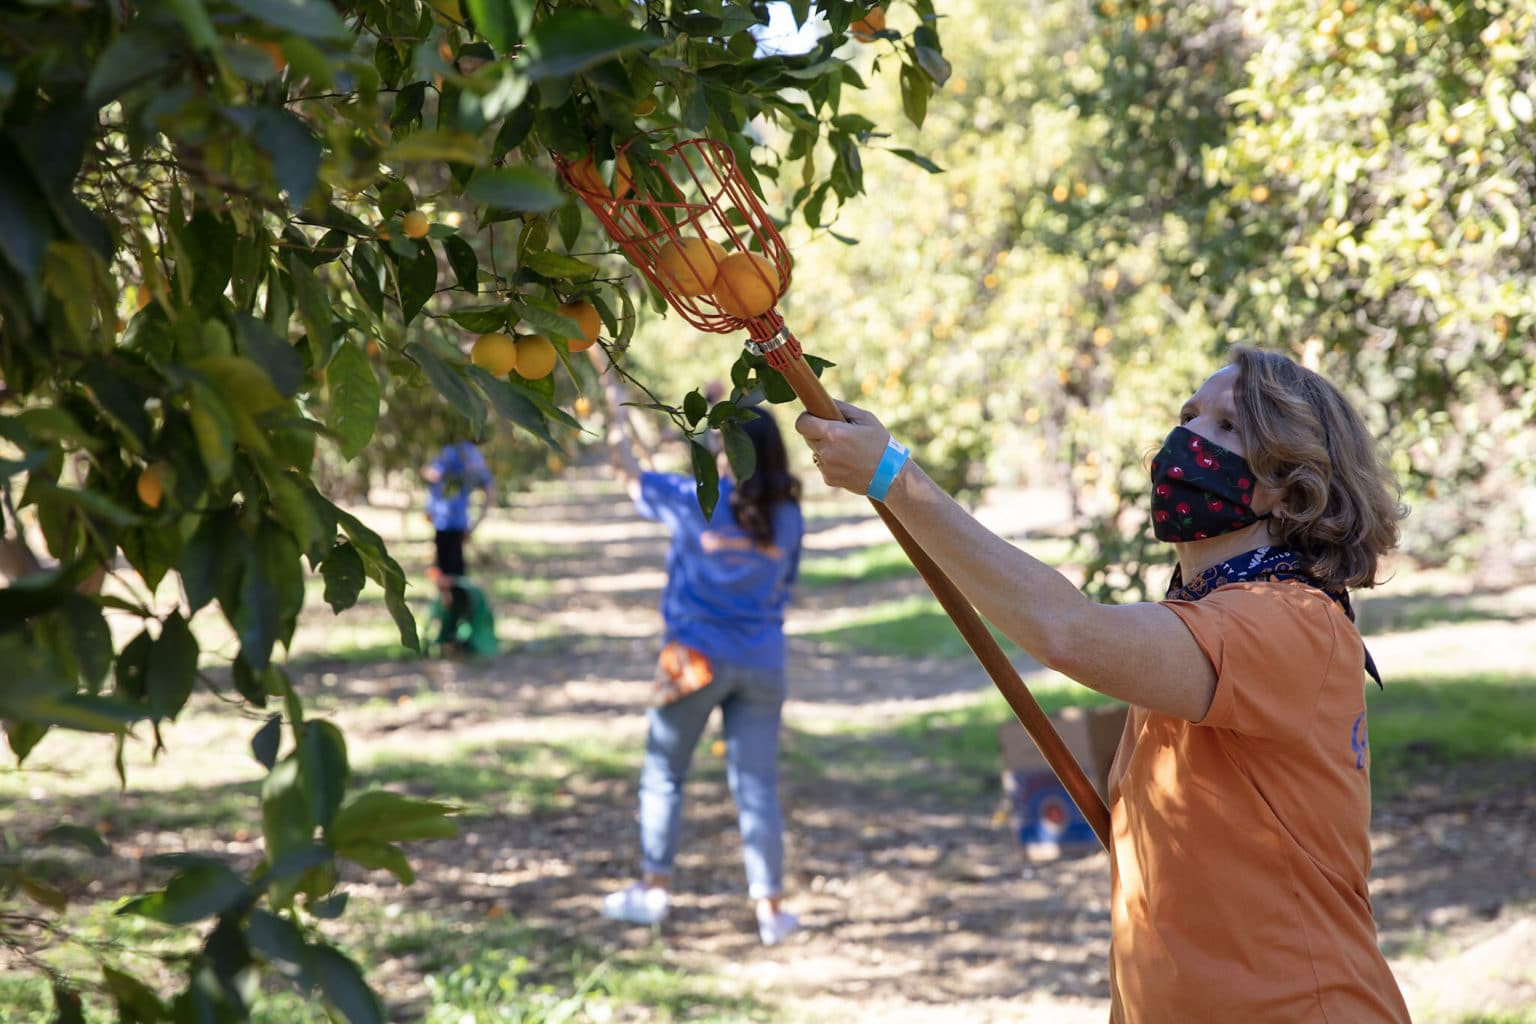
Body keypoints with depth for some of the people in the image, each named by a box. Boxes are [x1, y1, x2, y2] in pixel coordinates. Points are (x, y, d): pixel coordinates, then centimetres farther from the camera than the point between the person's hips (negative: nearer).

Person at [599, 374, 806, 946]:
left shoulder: (697, 500, -8)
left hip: (697, 657, -3)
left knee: (663, 773, 13)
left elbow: (631, 475, 6)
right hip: (762, 662, 3)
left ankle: (654, 888, 17)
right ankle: (771, 908, 5)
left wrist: (616, 410, 19)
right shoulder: (787, 516, 1)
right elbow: (785, 588, 10)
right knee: (757, 785, 5)